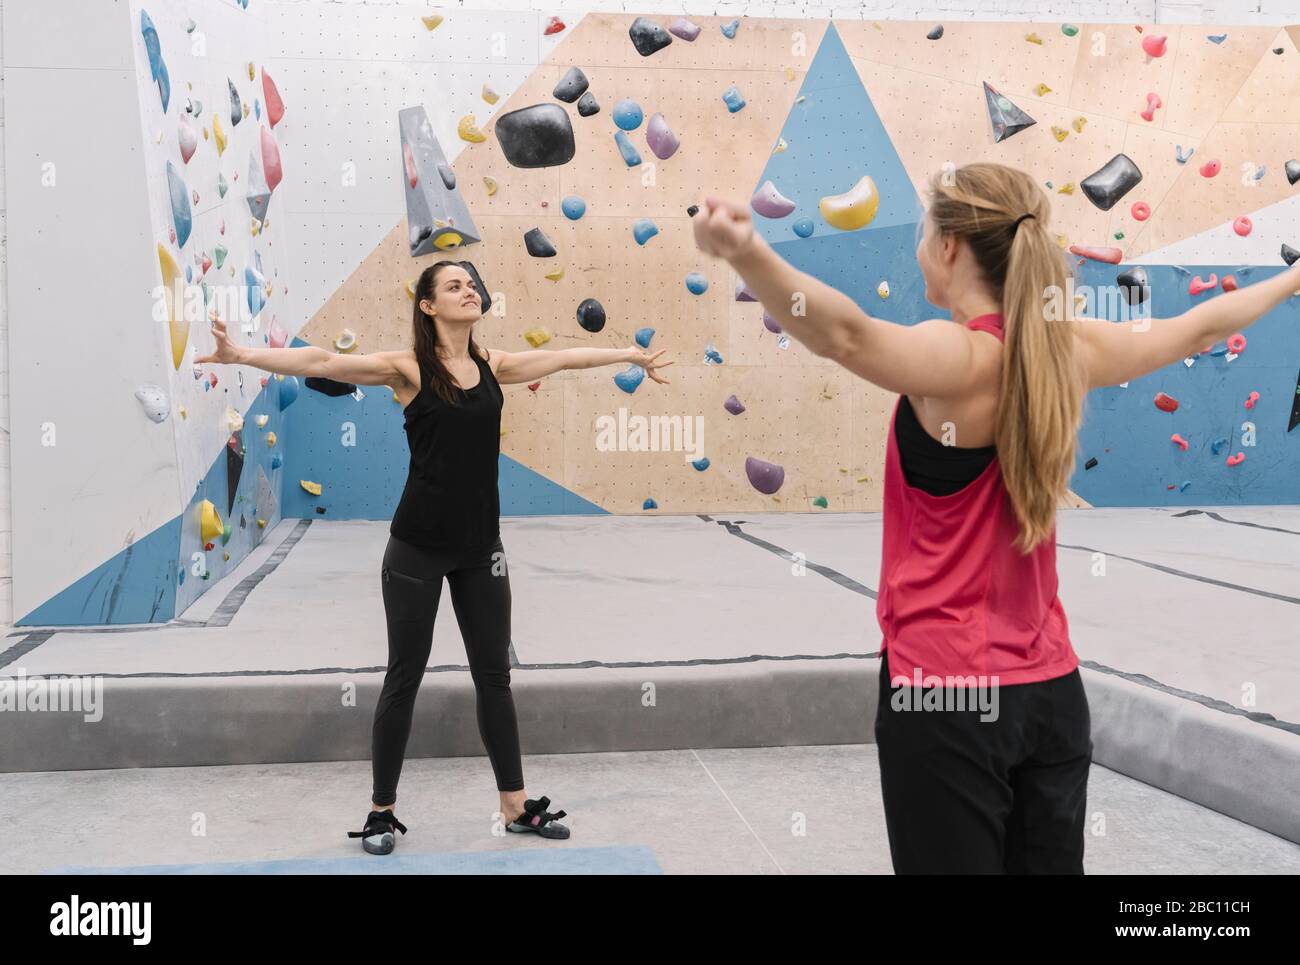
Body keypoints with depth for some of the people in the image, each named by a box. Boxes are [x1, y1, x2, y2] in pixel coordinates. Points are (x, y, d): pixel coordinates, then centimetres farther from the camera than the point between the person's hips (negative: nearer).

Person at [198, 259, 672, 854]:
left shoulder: (493, 365, 5)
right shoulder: (408, 368, -8)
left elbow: (563, 358, 19)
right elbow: (322, 363, -19)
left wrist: (632, 355, 30)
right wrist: (242, 354, -32)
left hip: (480, 548, 5)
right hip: (417, 548, -4)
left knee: (493, 674, 11)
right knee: (405, 677, 5)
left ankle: (516, 805, 23)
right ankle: (382, 811, 20)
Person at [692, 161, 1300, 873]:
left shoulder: (961, 359, -17)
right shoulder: (1071, 348, 4)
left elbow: (844, 334, -39)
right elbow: (1198, 328, 22)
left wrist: (747, 255, -56)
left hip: (943, 690, -7)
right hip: (1051, 688, 7)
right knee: (1050, 861, 17)